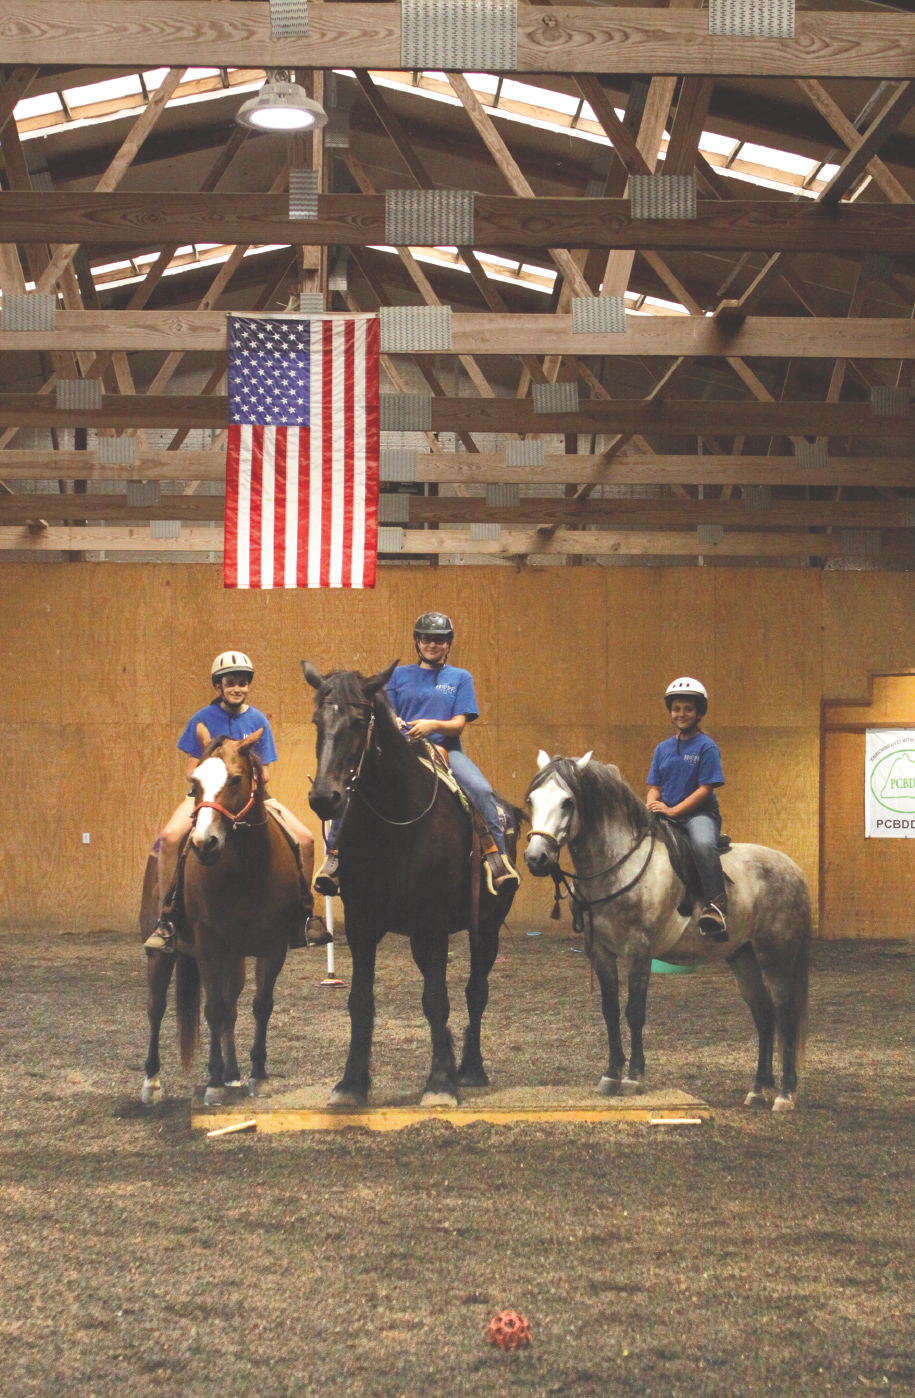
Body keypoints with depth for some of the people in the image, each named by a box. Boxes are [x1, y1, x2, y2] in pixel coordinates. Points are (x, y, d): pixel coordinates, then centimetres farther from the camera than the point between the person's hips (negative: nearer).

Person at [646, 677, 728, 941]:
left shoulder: (706, 746, -1)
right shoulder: (663, 749, 16)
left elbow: (705, 789, -8)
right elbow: (654, 787, 14)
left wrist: (673, 810, -16)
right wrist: (652, 808, -10)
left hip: (700, 813, -6)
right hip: (666, 816, 6)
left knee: (703, 844, -38)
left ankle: (717, 906, -40)